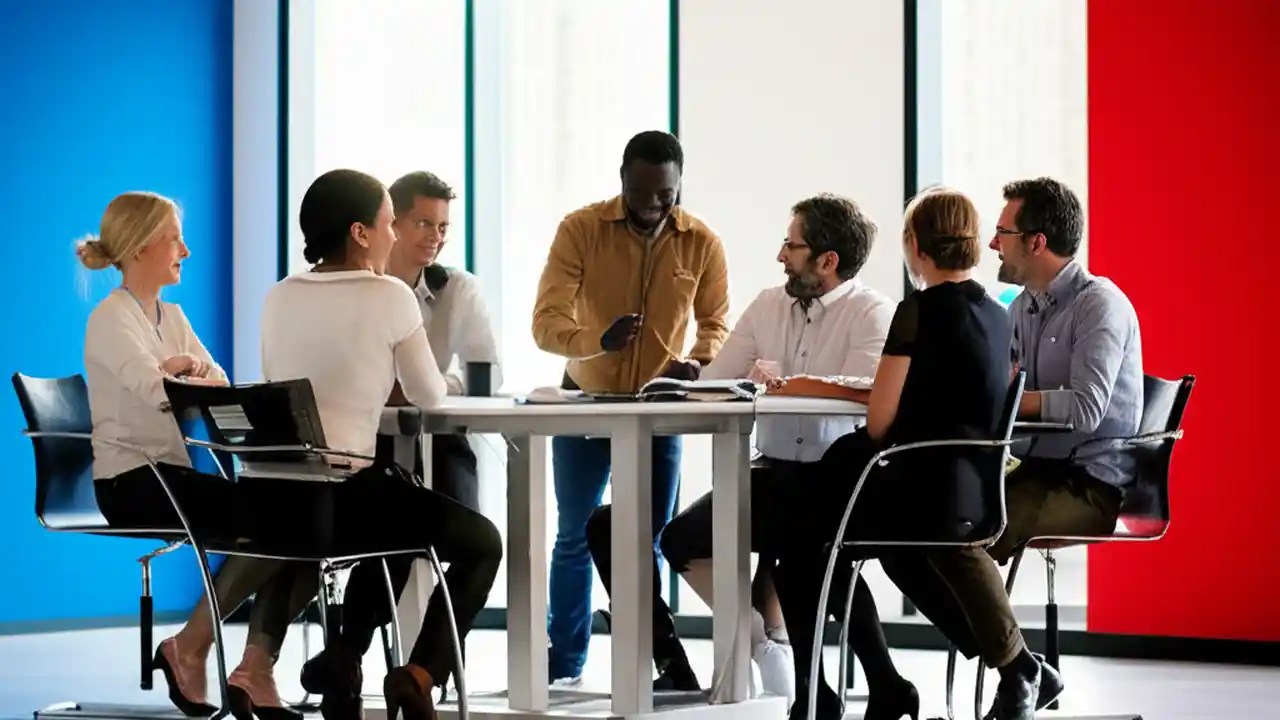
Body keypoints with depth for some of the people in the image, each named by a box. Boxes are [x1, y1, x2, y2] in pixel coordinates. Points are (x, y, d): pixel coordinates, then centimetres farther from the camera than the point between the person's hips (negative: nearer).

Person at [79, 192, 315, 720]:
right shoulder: (111, 319, -8)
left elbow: (220, 382, 8)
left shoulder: (171, 317, 18)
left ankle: (256, 669, -15)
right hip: (131, 482, -8)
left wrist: (189, 364, -13)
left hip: (178, 474, 8)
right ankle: (189, 648, -9)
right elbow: (160, 391, -23)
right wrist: (200, 378, -7)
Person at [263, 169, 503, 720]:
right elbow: (429, 395, 4)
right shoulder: (389, 296, -7)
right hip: (347, 493, -6)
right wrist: (400, 376, 27)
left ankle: (341, 659, 19)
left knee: (401, 512, 36)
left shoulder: (280, 297, 10)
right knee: (482, 542, 16)